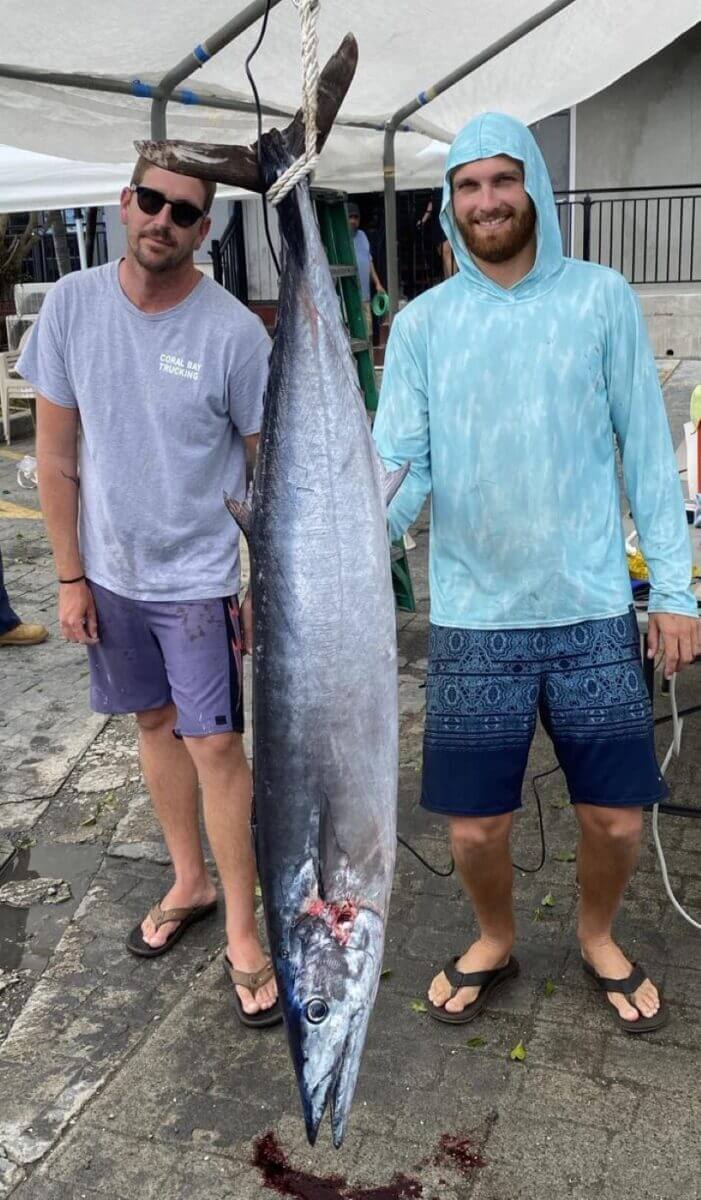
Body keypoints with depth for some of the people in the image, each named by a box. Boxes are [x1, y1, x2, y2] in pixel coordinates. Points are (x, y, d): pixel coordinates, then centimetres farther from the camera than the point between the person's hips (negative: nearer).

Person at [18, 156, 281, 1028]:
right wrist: (70, 576, -1)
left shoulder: (234, 332, -14)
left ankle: (242, 936, 15)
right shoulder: (72, 305, -6)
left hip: (200, 576, -4)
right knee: (154, 724, 18)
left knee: (215, 746, -1)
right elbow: (56, 455, 0)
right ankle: (189, 883, 39)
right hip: (112, 573, 4)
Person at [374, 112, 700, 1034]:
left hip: (594, 613, 0)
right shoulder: (422, 323, 2)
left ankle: (598, 937, 41)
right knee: (475, 828, 7)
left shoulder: (601, 298, 1)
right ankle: (495, 940, 40)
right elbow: (399, 463, -4)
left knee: (616, 818, 8)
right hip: (474, 621, 0)